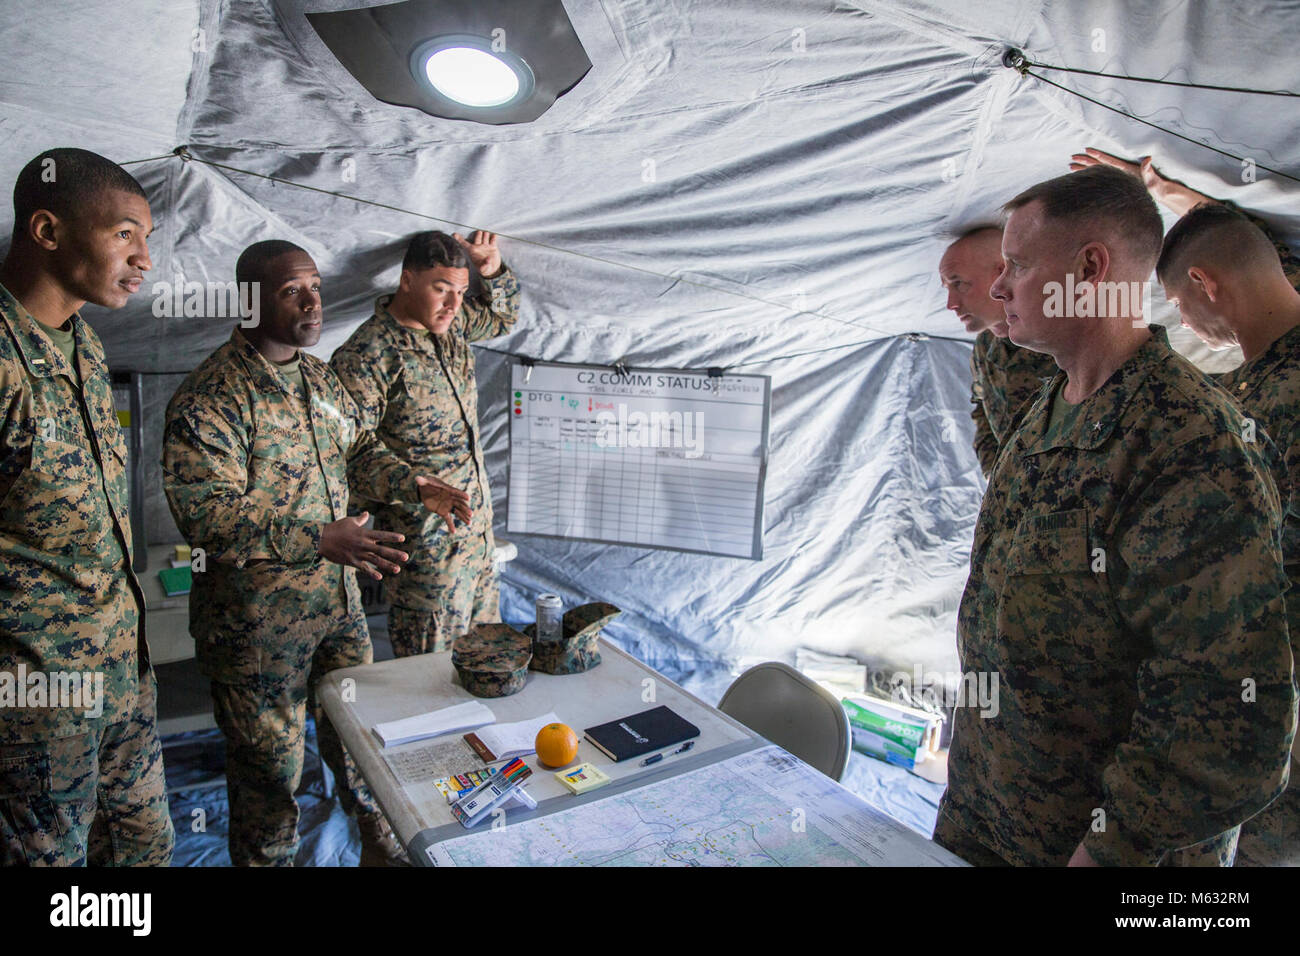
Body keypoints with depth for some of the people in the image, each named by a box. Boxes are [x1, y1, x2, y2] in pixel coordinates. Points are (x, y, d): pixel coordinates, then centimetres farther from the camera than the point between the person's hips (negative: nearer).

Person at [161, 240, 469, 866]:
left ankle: (382, 844, 43)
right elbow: (205, 514, -25)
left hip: (338, 603, 7)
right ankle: (269, 859, 36)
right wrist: (320, 539, -33)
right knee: (270, 768, 10)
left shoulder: (321, 379, 7)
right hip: (258, 621, -7)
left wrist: (413, 484, 2)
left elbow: (358, 450, 20)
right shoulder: (210, 398, -18)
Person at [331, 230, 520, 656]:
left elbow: (503, 318, 24)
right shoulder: (368, 354, -18)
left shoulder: (451, 323, 5)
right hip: (426, 539, -8)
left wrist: (493, 269, 5)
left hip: (478, 523, 8)